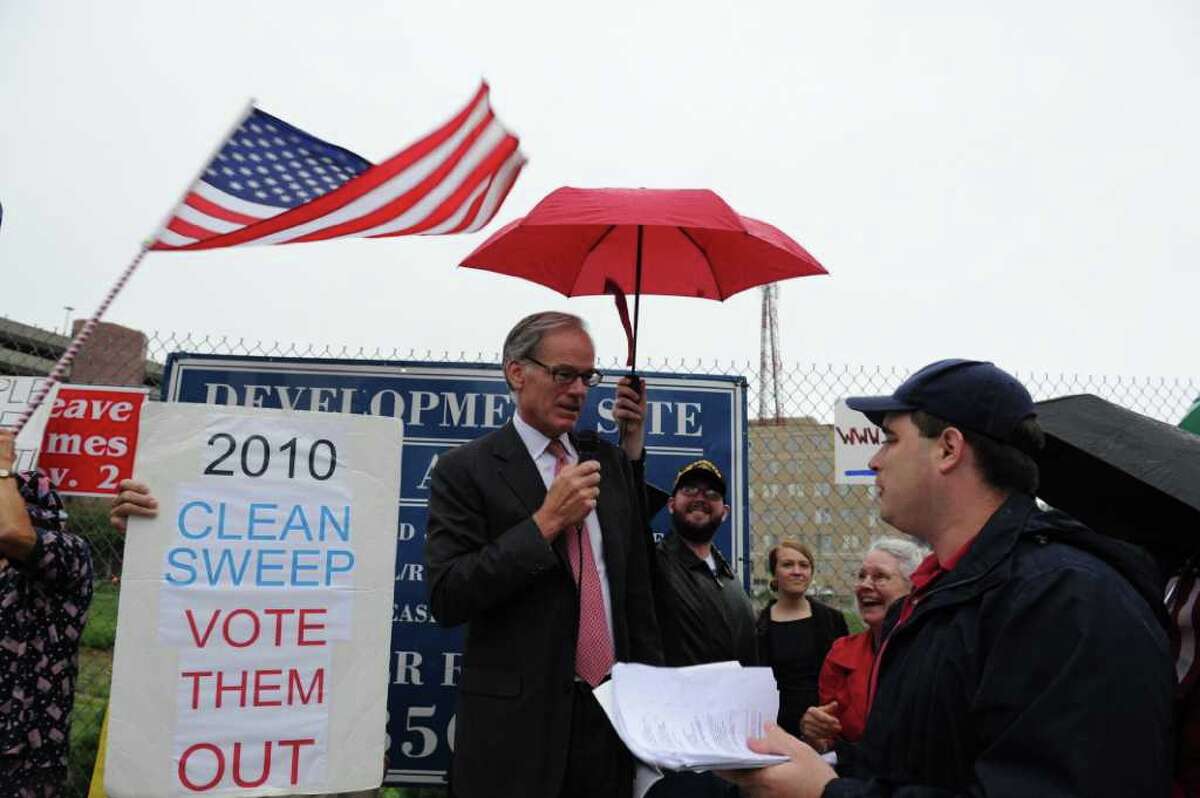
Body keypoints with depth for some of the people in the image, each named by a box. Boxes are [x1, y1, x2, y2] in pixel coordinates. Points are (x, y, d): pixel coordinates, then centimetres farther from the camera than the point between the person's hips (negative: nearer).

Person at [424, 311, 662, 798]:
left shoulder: (611, 463, 8)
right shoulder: (465, 470, -7)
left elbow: (637, 585, 11)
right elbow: (447, 598, -15)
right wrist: (546, 521, -19)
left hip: (615, 707, 4)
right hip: (517, 720, -4)